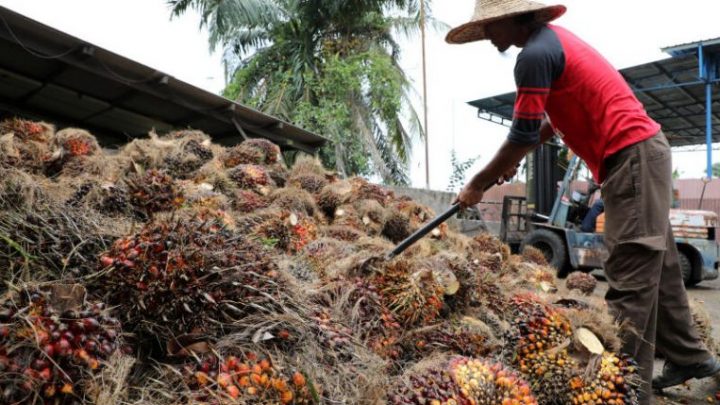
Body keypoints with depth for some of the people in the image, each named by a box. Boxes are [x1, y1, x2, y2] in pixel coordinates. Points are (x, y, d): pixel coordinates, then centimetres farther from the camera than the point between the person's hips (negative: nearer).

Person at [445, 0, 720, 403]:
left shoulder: (535, 53, -16)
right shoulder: (552, 38, 15)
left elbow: (522, 136, -15)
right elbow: (561, 115, 24)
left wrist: (477, 185, -4)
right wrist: (515, 158, 21)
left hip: (631, 155, -10)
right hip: (642, 151, 10)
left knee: (631, 275, -9)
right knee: (657, 265, 17)